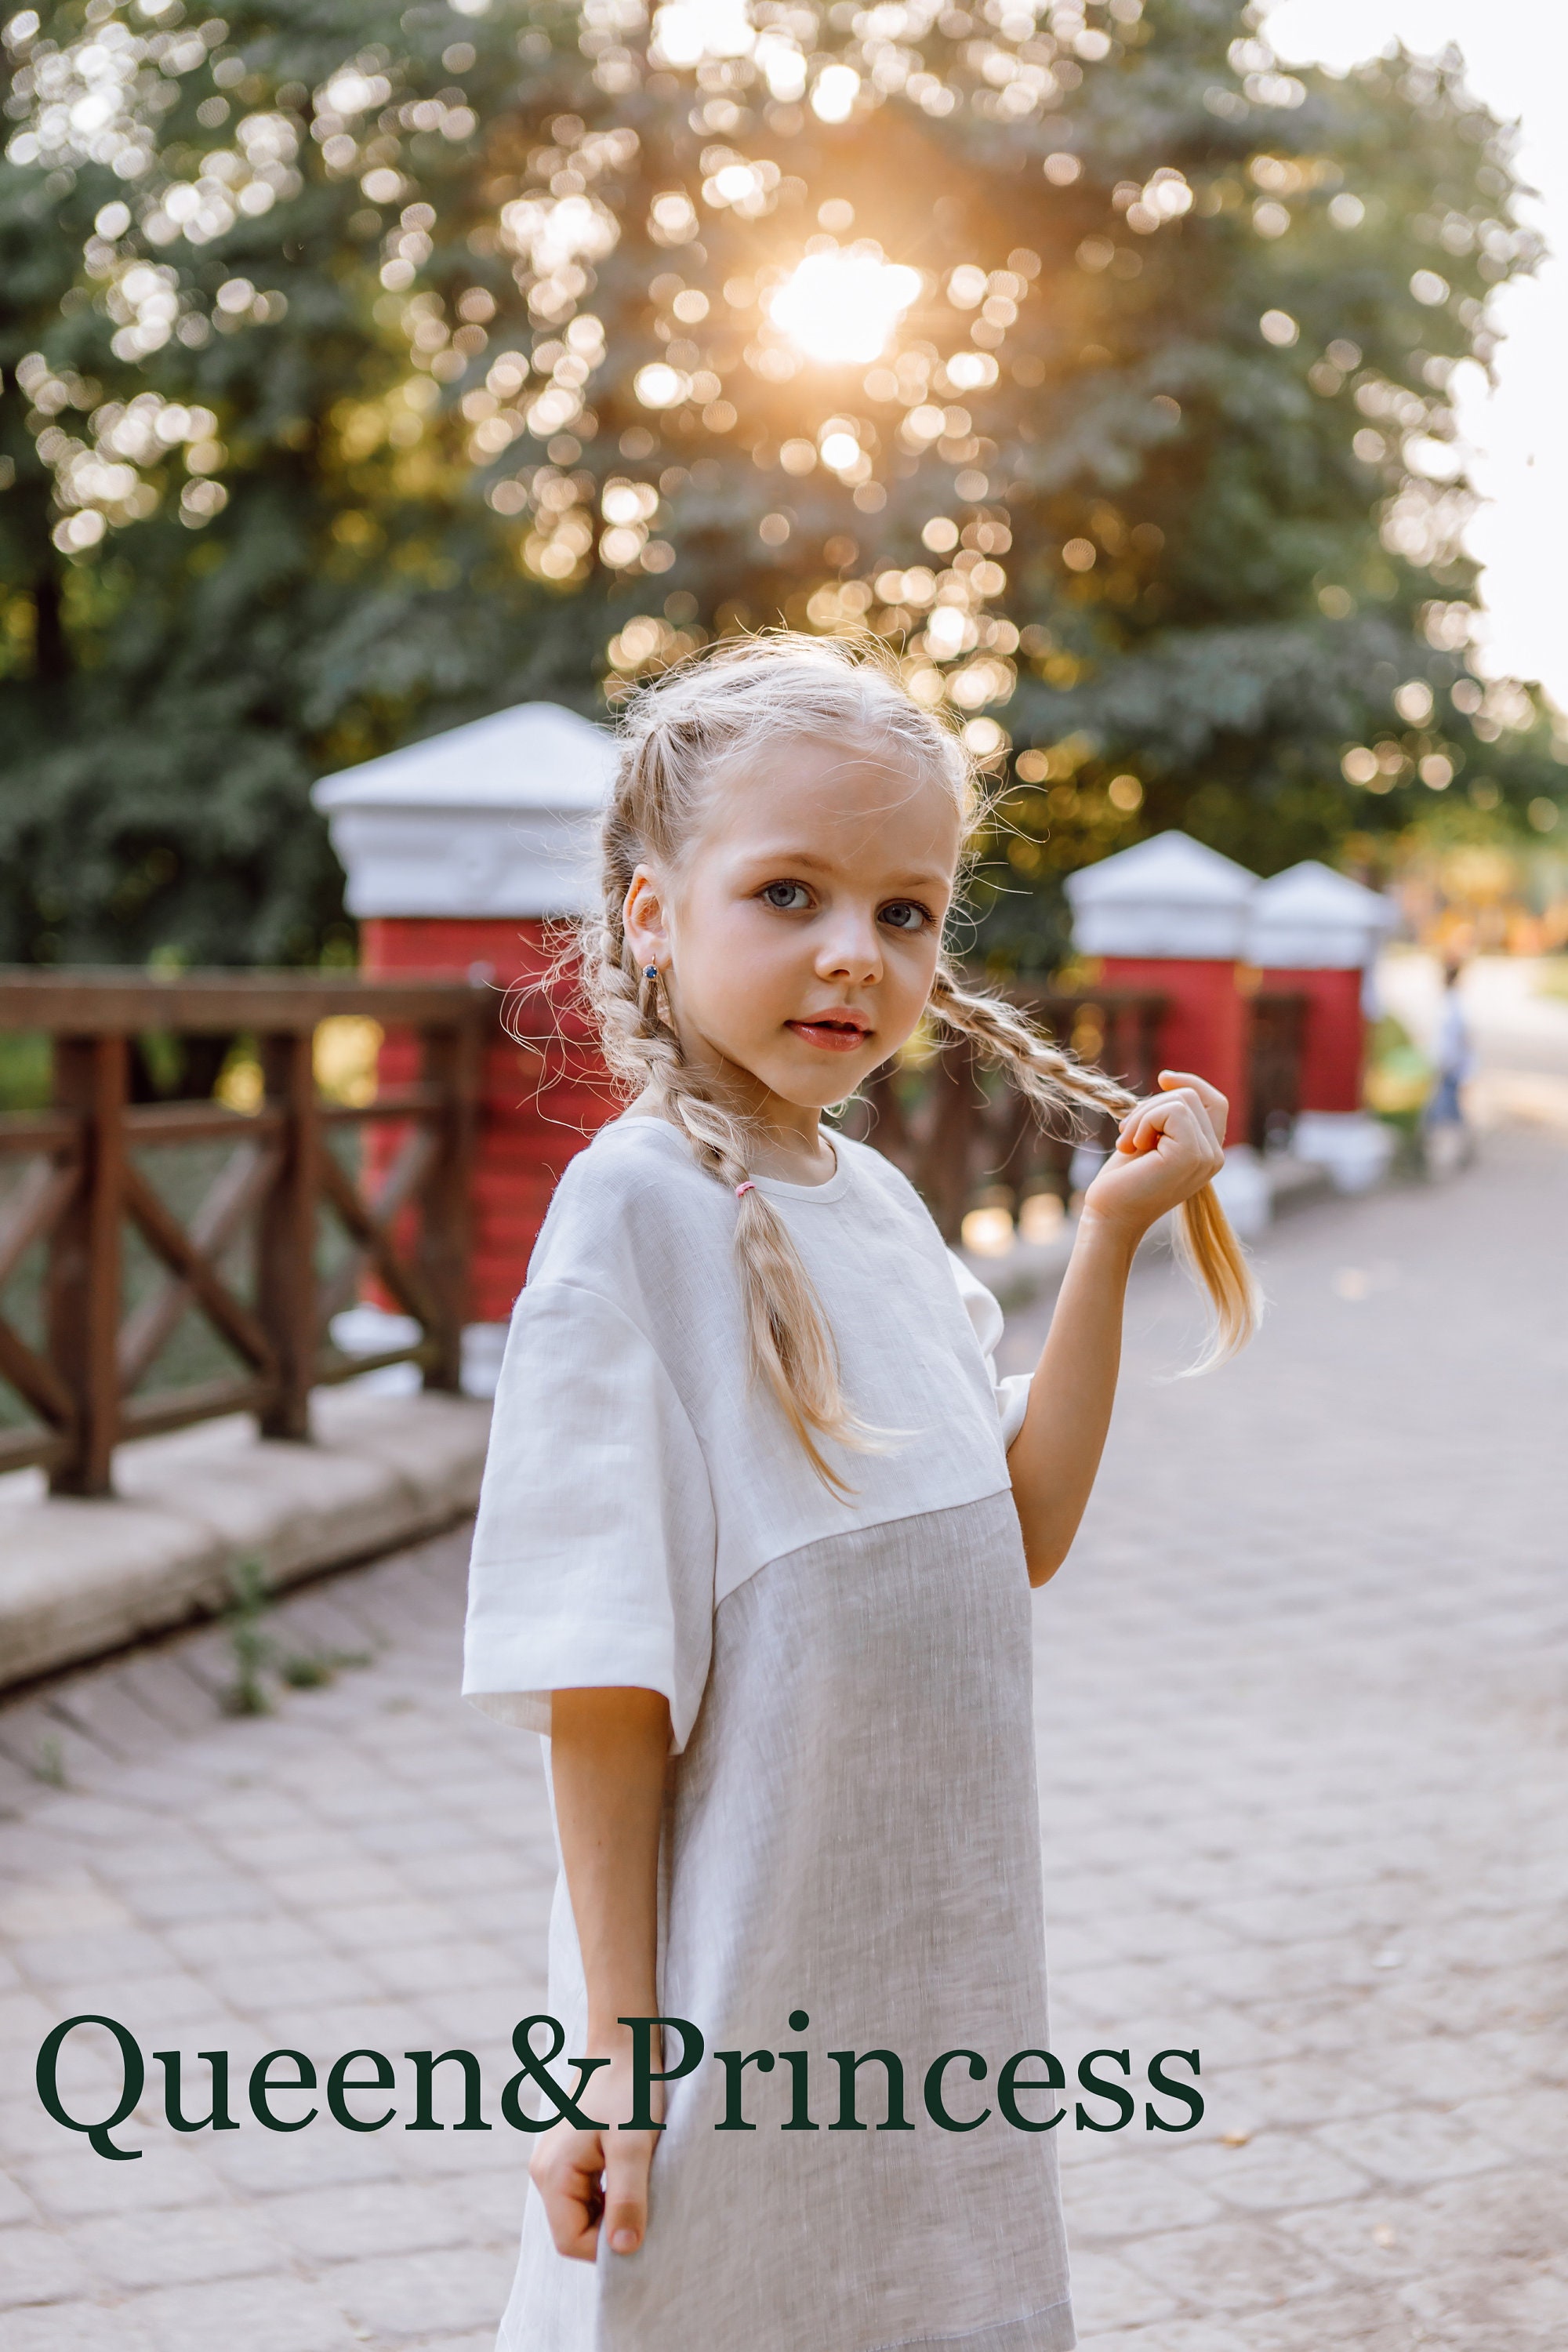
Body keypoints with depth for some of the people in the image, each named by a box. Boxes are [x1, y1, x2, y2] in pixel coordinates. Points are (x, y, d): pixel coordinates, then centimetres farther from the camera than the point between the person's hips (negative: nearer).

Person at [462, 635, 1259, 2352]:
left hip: (936, 1980, 7)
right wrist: (617, 2033, -16)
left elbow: (1018, 1537, 9)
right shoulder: (636, 1213, -16)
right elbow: (601, 1673, -17)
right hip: (740, 2000, -7)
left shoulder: (876, 1206, 5)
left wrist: (1111, 1238, 2)